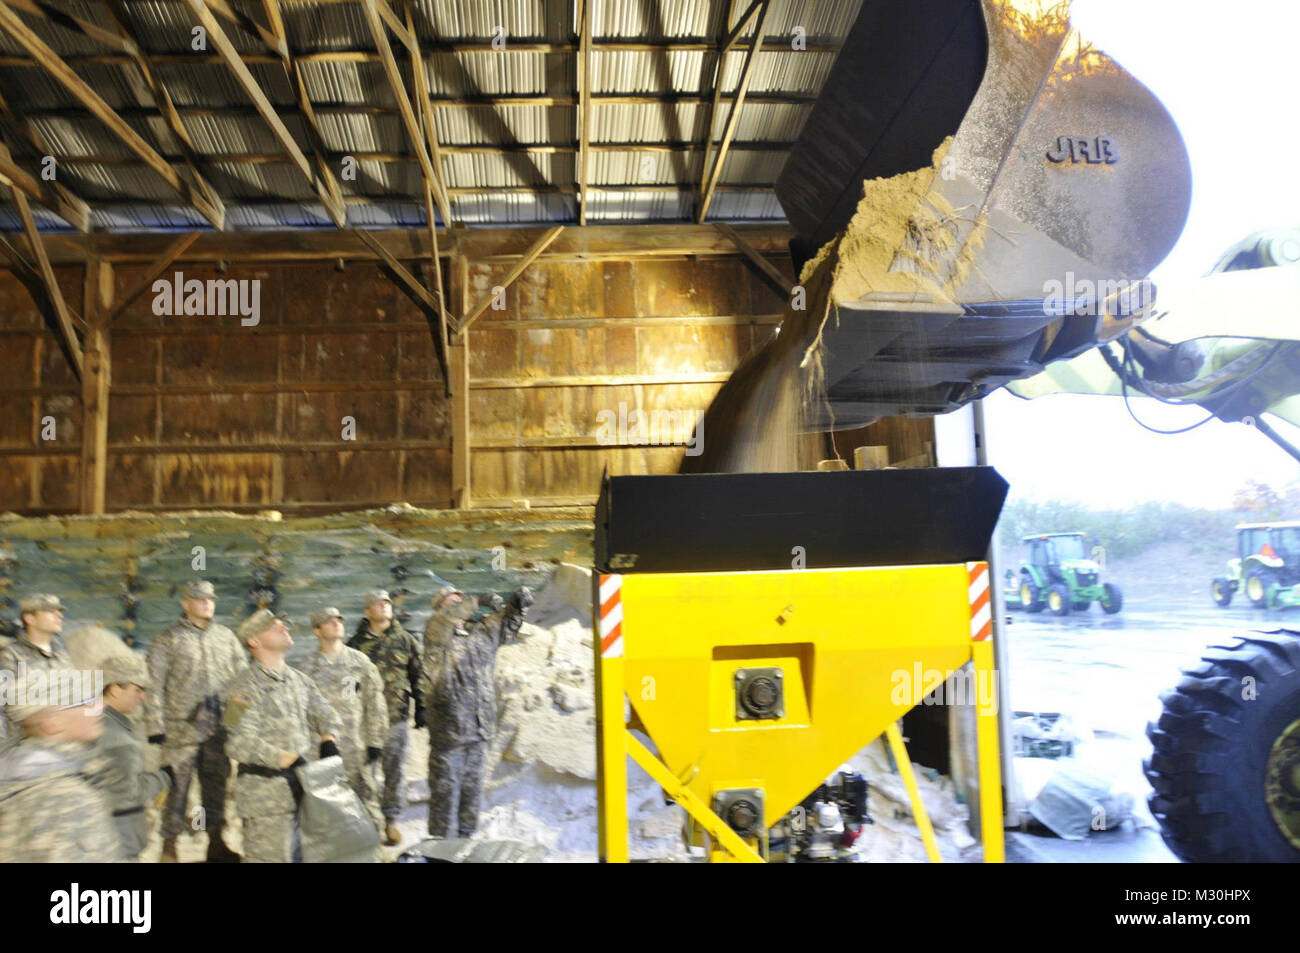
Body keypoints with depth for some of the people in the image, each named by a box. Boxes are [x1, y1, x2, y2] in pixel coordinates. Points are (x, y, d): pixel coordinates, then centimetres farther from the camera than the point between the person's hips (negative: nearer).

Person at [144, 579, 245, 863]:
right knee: (177, 785, 0)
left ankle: (216, 843, 24)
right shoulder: (168, 638, -1)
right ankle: (169, 846, 14)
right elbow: (154, 685, -4)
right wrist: (156, 726, -9)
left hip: (220, 728, 4)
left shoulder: (226, 636, 10)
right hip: (182, 729, -4)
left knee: (217, 786, 12)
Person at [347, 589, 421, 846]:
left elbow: (417, 677, 10)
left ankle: (391, 820, 18)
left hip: (397, 717, 1)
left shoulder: (405, 640, 6)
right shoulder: (357, 643, 1)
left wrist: (420, 708, 7)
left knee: (395, 771, 6)